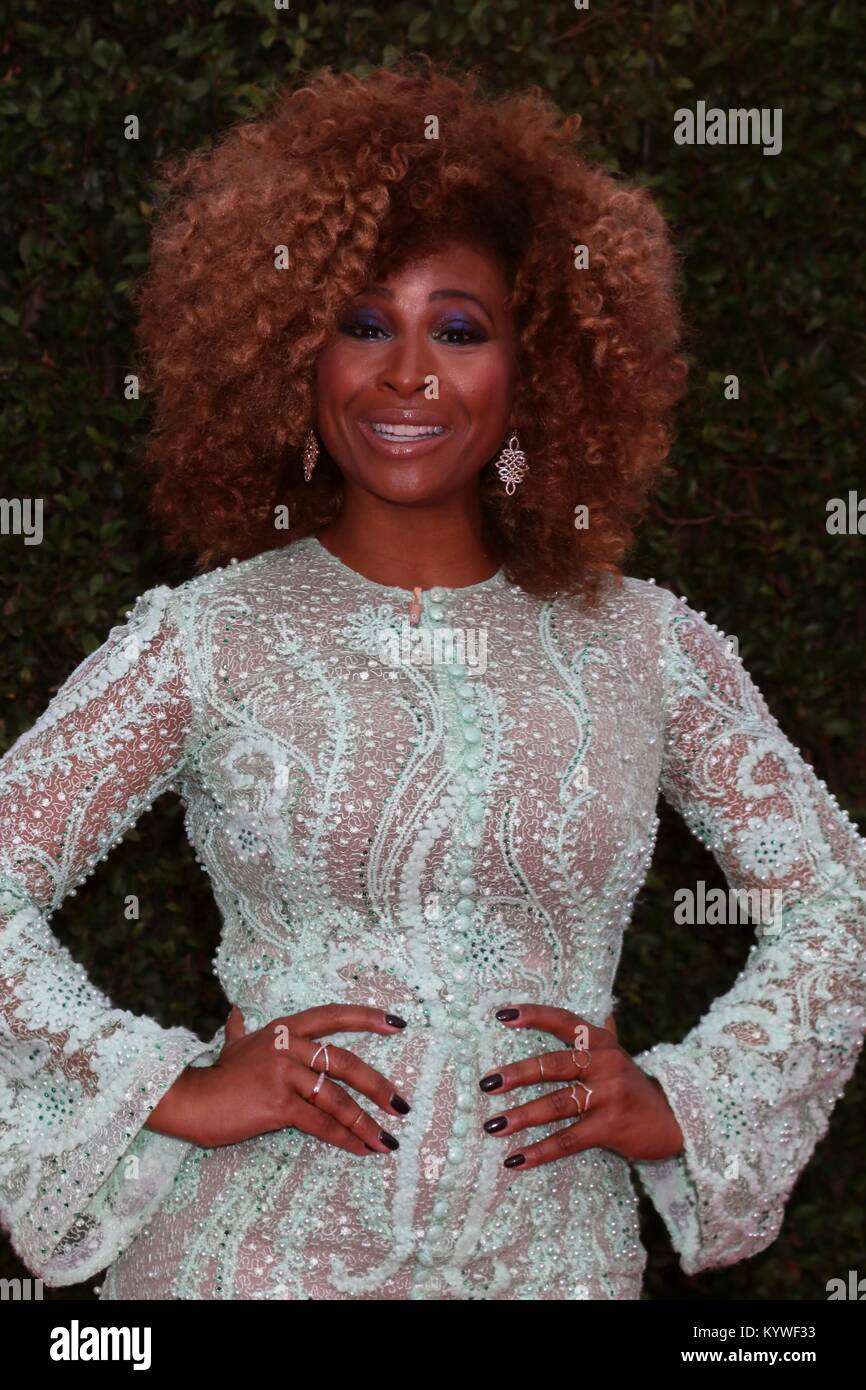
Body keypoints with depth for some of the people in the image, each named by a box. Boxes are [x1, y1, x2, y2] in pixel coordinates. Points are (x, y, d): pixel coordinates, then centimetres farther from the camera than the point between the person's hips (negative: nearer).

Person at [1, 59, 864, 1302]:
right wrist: (168, 1090, -12)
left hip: (552, 1254, 2)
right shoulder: (204, 637, -2)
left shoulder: (639, 643, 3)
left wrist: (683, 1098, -2)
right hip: (255, 1250, -2)